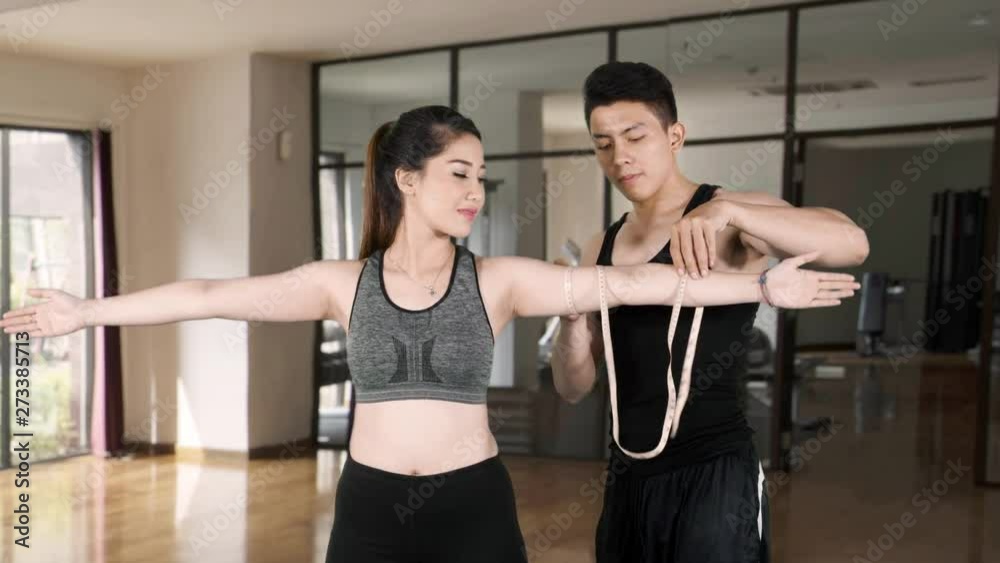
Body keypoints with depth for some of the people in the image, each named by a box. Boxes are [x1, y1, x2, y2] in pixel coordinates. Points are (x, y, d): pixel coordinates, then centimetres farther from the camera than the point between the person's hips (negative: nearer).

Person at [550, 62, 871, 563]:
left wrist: (728, 211, -34)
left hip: (713, 474, -6)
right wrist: (573, 319, -11)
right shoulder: (602, 248, 9)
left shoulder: (729, 215, -6)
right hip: (628, 478, 6)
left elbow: (852, 244, -24)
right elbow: (574, 388, 8)